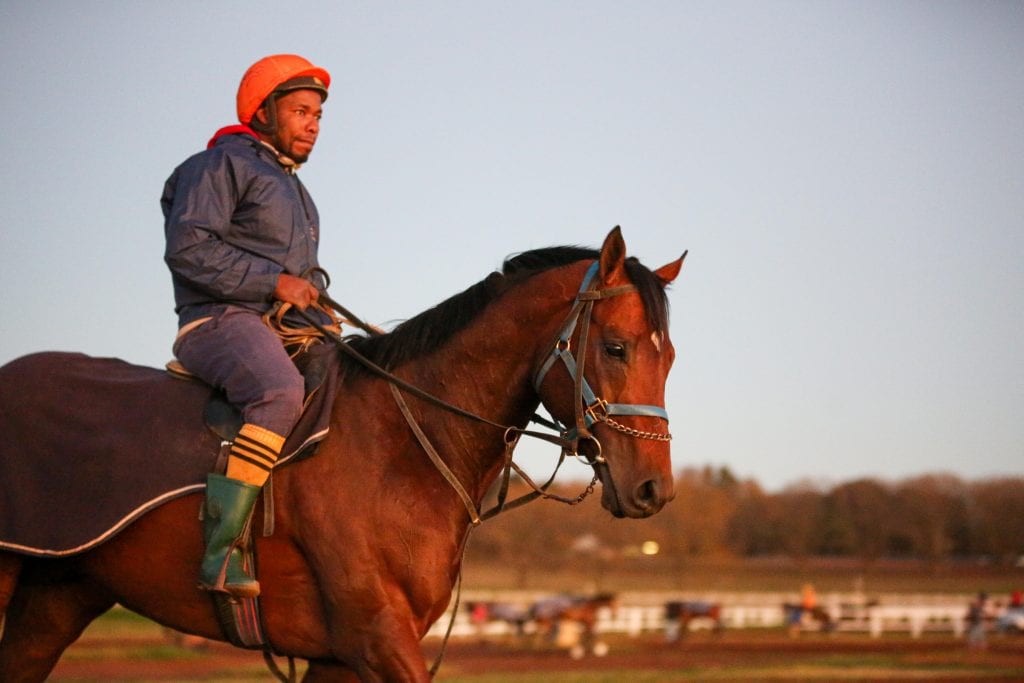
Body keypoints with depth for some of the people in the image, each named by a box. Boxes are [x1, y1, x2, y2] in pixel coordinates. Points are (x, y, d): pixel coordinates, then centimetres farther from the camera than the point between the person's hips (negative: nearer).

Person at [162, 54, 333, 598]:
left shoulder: (290, 187, 31)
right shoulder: (220, 165, 0)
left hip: (288, 327, 10)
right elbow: (187, 247, -14)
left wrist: (313, 297, 16)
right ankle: (220, 553, -43)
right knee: (280, 392, -37)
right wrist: (274, 282, -16)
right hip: (220, 320, -10)